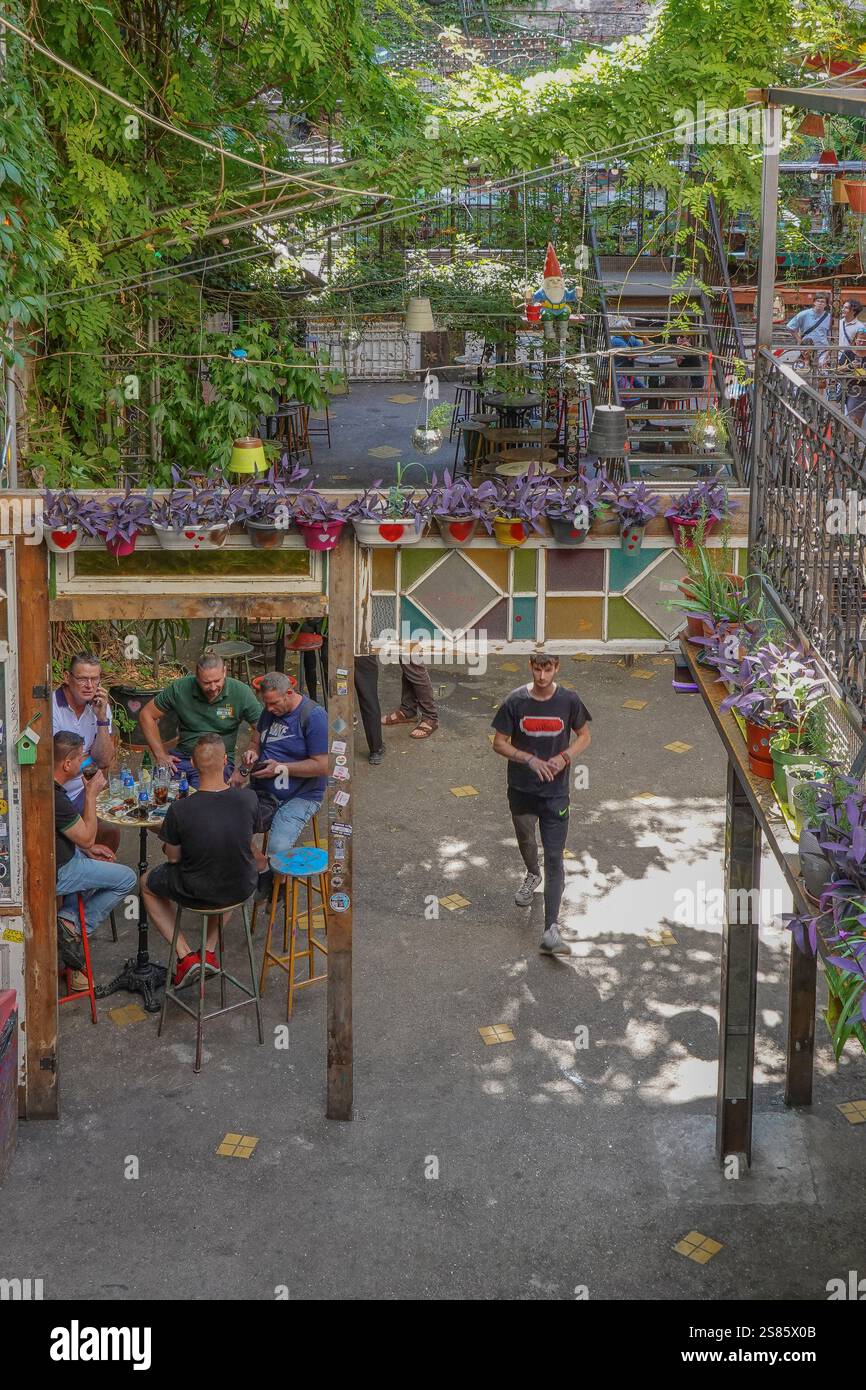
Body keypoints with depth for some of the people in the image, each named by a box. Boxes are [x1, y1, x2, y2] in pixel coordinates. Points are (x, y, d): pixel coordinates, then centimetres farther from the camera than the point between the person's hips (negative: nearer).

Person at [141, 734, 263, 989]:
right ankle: (210, 951, 35)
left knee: (147, 883, 28)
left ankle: (186, 956, 17)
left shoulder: (179, 810, -25)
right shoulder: (248, 799, -17)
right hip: (242, 890, 3)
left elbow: (173, 857, -10)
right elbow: (248, 841, 1)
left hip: (197, 893, -3)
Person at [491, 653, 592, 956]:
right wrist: (530, 759, -19)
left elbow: (583, 736, 5)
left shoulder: (569, 701, -9)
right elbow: (499, 743, -4)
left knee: (554, 858, -8)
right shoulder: (516, 701, -10)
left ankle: (551, 930, -12)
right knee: (525, 839, 25)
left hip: (555, 792, -2)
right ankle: (532, 875, 60)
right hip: (521, 789, 2)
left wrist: (564, 757, -14)